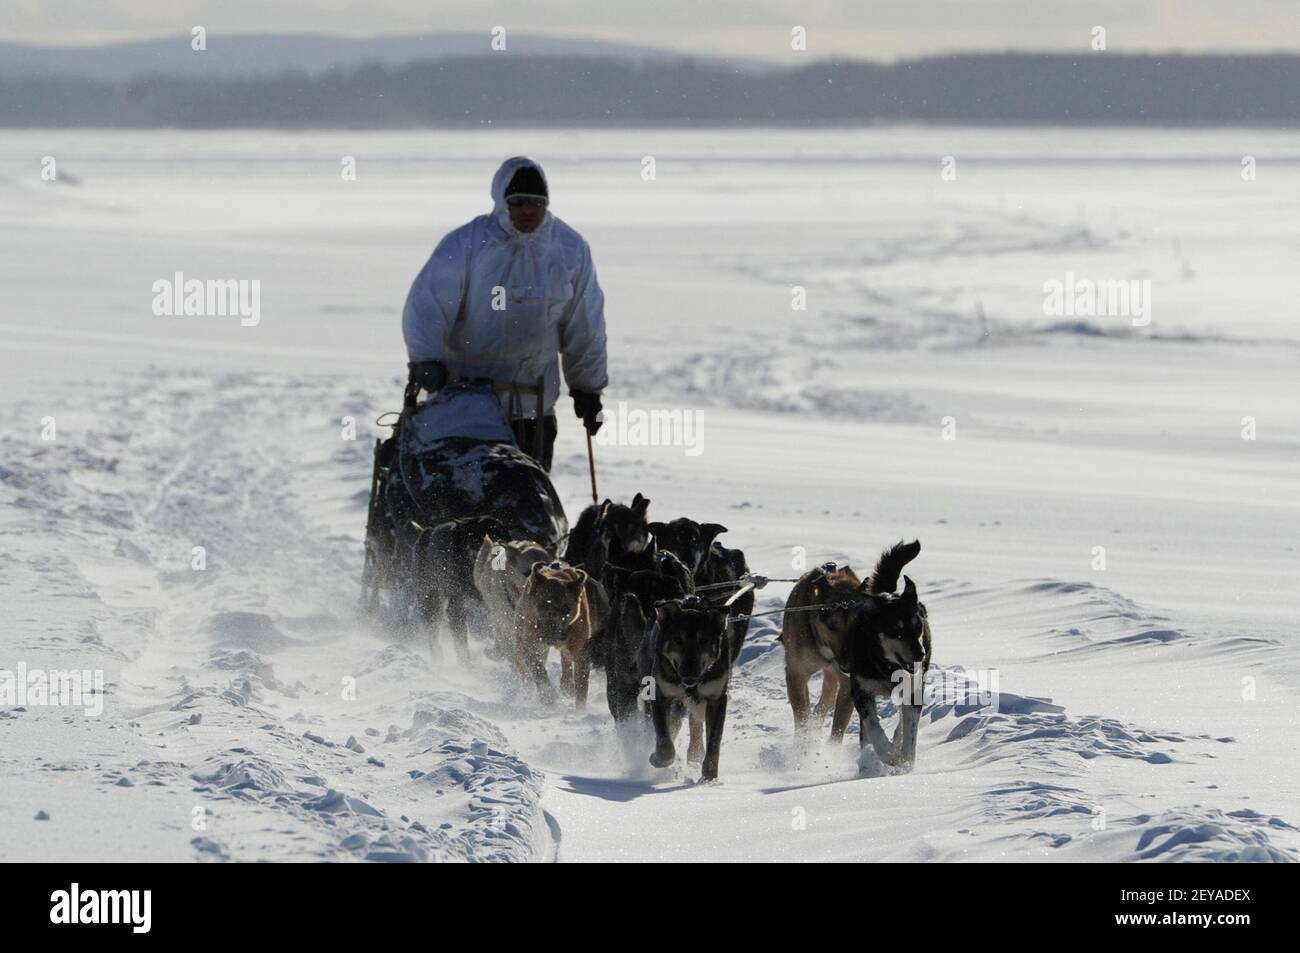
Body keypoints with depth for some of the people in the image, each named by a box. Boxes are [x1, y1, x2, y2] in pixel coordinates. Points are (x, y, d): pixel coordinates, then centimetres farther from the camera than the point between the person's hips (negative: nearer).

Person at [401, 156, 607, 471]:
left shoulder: (570, 249, 1)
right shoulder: (465, 245, -10)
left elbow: (584, 326, 11)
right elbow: (425, 307, -13)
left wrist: (587, 386, 14)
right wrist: (426, 360, -29)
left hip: (533, 402, 3)